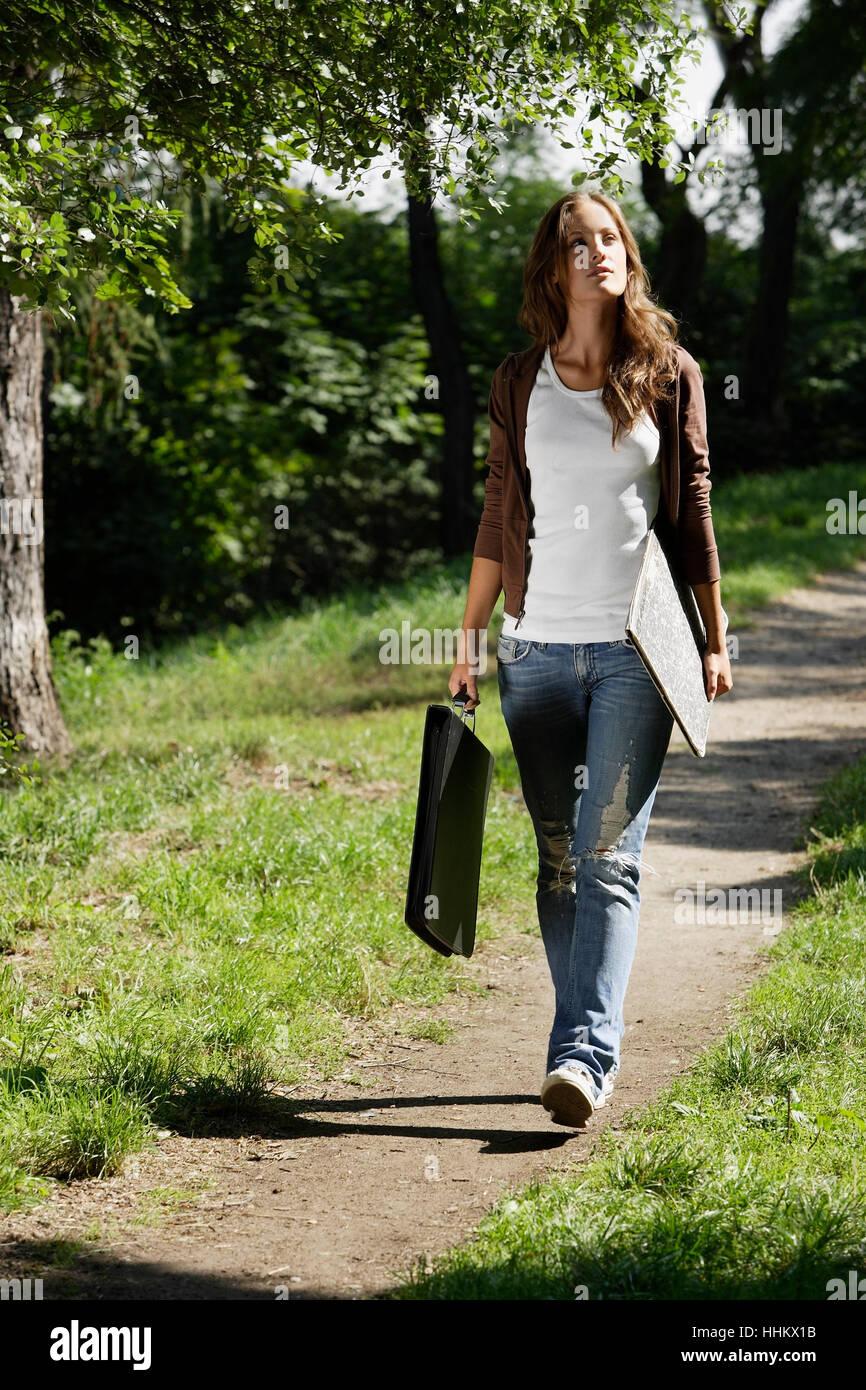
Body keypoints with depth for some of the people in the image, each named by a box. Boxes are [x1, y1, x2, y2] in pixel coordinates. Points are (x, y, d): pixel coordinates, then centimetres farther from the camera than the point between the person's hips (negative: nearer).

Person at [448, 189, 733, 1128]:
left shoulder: (669, 375, 4)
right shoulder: (518, 383, 9)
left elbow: (693, 514, 6)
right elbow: (498, 516, 13)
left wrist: (715, 640, 4)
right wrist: (468, 637, 11)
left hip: (636, 649, -2)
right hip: (539, 646, 3)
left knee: (610, 856, -10)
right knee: (556, 858, 6)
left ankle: (583, 1054, -15)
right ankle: (588, 1042, 16)